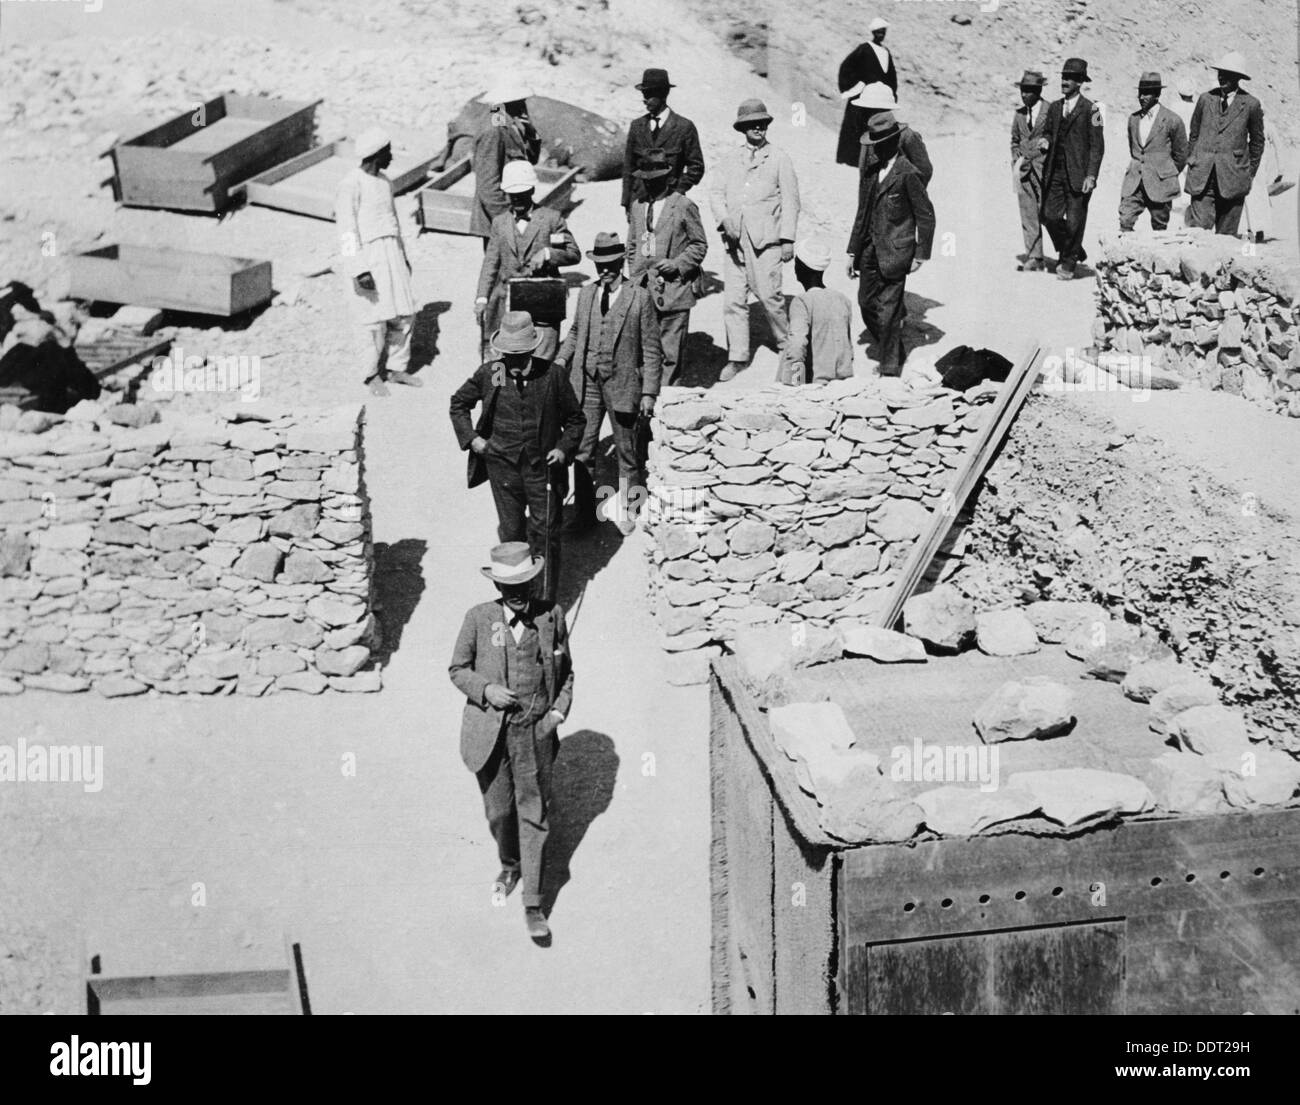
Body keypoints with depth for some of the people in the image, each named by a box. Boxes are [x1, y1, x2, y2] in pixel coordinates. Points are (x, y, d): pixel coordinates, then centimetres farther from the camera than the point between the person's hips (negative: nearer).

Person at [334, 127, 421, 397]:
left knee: (404, 314, 6)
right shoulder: (351, 184, -11)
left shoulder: (385, 182, 13)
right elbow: (347, 229, -14)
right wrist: (359, 270, -20)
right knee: (376, 319, -4)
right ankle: (371, 374, 11)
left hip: (391, 252, 7)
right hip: (367, 255, -7)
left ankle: (397, 368, 20)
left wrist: (403, 254, 24)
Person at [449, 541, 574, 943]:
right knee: (498, 811, 12)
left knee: (534, 814, 2)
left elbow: (565, 671, 10)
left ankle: (533, 905, 12)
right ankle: (509, 865, 43)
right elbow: (457, 669, 4)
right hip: (489, 732, 0)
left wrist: (559, 711, -4)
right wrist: (485, 690, -14)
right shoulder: (478, 618, -5)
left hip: (535, 733, 0)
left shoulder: (552, 616, -2)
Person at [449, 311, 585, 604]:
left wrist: (565, 448, -8)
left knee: (546, 535, 0)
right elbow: (458, 403, 12)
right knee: (511, 531, 12)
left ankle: (546, 601, 10)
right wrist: (471, 437, 1)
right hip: (503, 466, 1)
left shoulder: (552, 375, -7)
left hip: (543, 467, -1)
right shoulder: (489, 374, -4)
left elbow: (574, 418, 6)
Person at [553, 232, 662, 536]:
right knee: (581, 450, 6)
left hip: (622, 384, -3)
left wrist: (649, 392, -9)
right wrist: (560, 360, 5)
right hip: (585, 383, 4)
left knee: (626, 451, 10)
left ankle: (630, 510, 27)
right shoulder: (586, 294, 6)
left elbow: (651, 349, -5)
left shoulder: (640, 298, -6)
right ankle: (584, 512, 19)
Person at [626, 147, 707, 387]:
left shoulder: (684, 206, -2)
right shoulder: (637, 206, 14)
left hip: (673, 287, -4)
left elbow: (699, 245, 1)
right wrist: (635, 277, 9)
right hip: (643, 289, 5)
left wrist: (676, 264, -12)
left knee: (670, 351, -2)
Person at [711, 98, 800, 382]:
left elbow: (790, 201, 4)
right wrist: (724, 219, -7)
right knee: (733, 299, -1)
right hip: (735, 239, 3)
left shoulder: (779, 159, 7)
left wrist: (788, 238, -4)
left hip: (766, 239, -3)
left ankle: (787, 346, 12)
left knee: (769, 295, -9)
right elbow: (717, 193, 13)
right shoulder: (732, 159, 18)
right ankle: (737, 357, 6)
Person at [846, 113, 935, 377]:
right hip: (870, 251, 7)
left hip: (894, 253, -7)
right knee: (867, 305, 10)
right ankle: (893, 352, 30)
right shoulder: (870, 172, 10)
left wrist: (921, 254, -9)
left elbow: (926, 215, -7)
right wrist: (853, 251, 14)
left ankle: (891, 370, 5)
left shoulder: (907, 174, -11)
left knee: (888, 312, -5)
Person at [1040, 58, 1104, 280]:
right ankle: (1072, 251, 23)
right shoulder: (1054, 107, 12)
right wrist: (1045, 142, 0)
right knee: (1050, 216, 0)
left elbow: (1097, 146, -6)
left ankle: (1069, 263, 14)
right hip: (1055, 173, 5)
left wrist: (1091, 176, -13)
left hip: (1078, 174, -5)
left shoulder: (1090, 109, -5)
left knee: (1074, 220, -1)